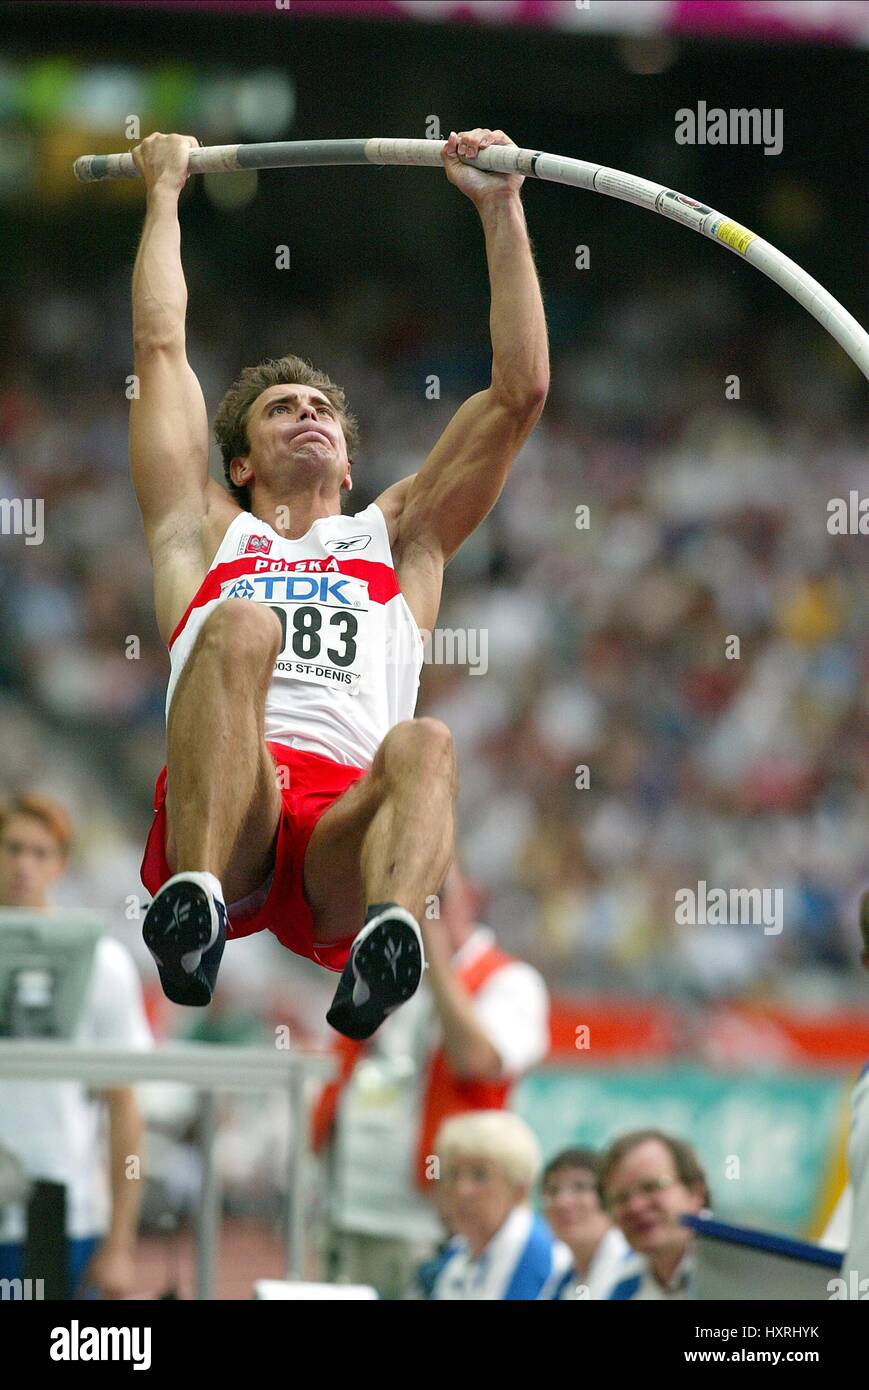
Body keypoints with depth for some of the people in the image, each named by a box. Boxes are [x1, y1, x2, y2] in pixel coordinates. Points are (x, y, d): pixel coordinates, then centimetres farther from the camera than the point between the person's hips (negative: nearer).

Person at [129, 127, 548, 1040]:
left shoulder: (398, 540, 37)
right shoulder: (207, 535, 36)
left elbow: (521, 388, 32)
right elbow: (160, 345, 36)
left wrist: (500, 209, 31)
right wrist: (164, 190, 44)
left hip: (341, 840, 1)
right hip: (218, 825, -1)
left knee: (422, 746, -35)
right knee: (241, 625, -32)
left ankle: (385, 939, -67)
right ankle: (195, 904, -55)